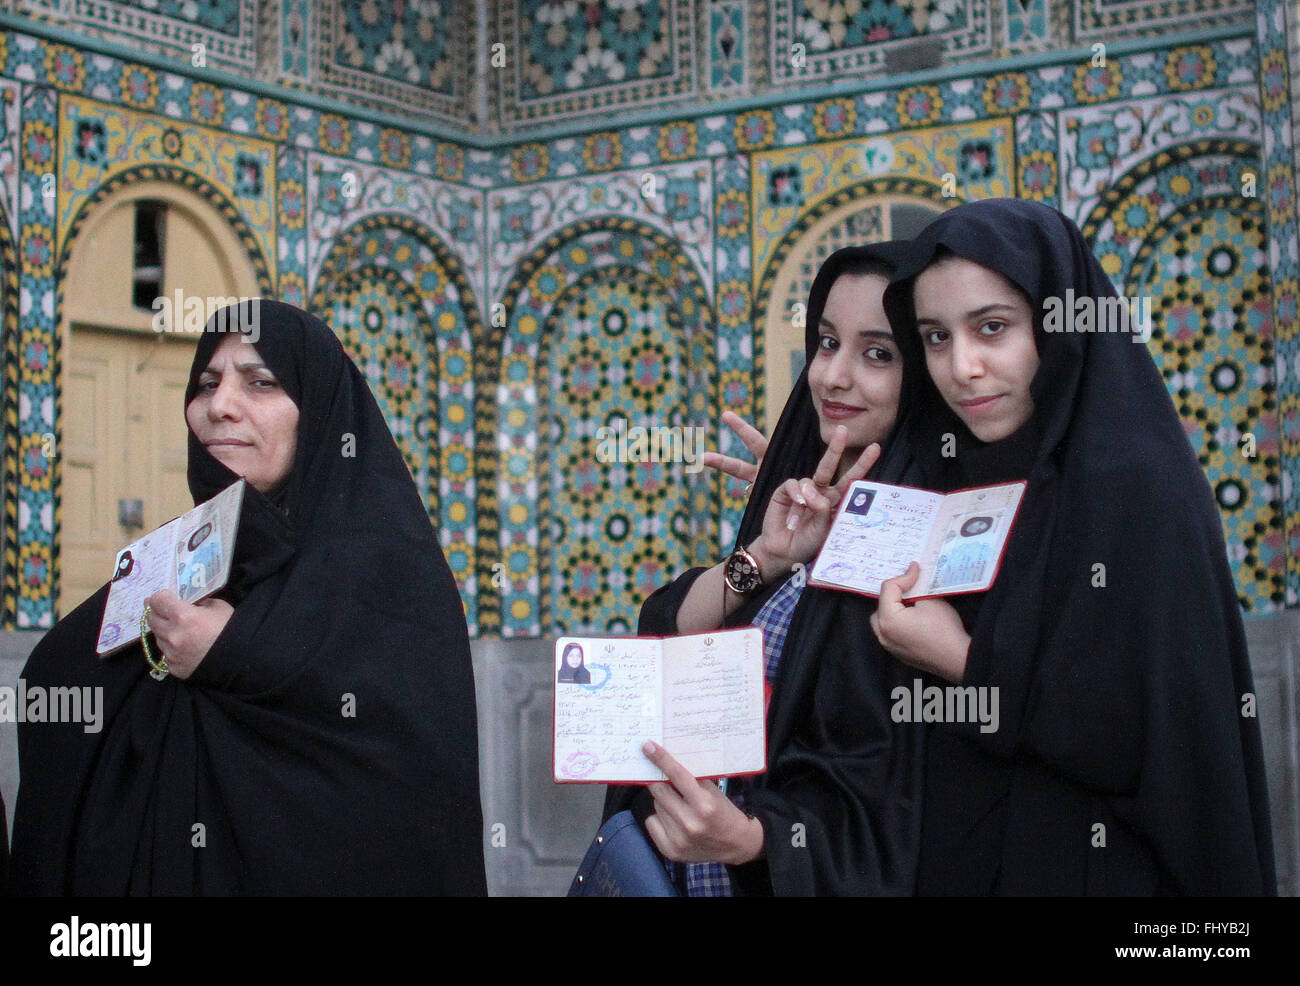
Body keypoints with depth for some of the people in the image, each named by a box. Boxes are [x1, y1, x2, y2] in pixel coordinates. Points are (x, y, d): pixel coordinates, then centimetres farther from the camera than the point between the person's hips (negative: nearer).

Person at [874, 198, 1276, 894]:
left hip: (1096, 869, -7)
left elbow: (1169, 740, -22)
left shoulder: (1141, 488, -17)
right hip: (956, 863, 7)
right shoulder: (960, 479, 4)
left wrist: (970, 664, -17)